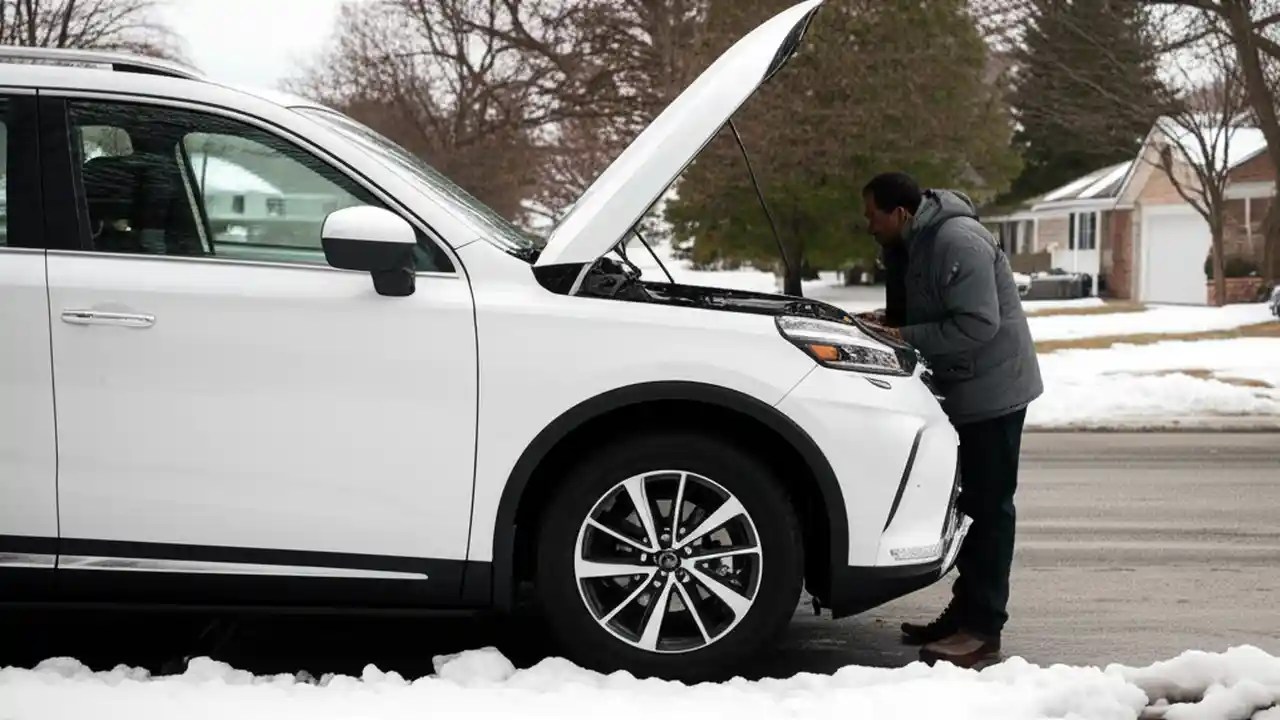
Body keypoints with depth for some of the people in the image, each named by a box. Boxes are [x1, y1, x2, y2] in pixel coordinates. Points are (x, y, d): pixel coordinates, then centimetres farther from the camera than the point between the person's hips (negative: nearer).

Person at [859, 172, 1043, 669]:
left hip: (993, 387, -10)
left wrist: (906, 337, -22)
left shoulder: (957, 241, -23)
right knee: (970, 503, 14)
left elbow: (978, 323, -27)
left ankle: (982, 631, -4)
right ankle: (965, 614, 23)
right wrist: (889, 321, 2)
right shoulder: (910, 244, 8)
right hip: (963, 390, 10)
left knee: (988, 505, -7)